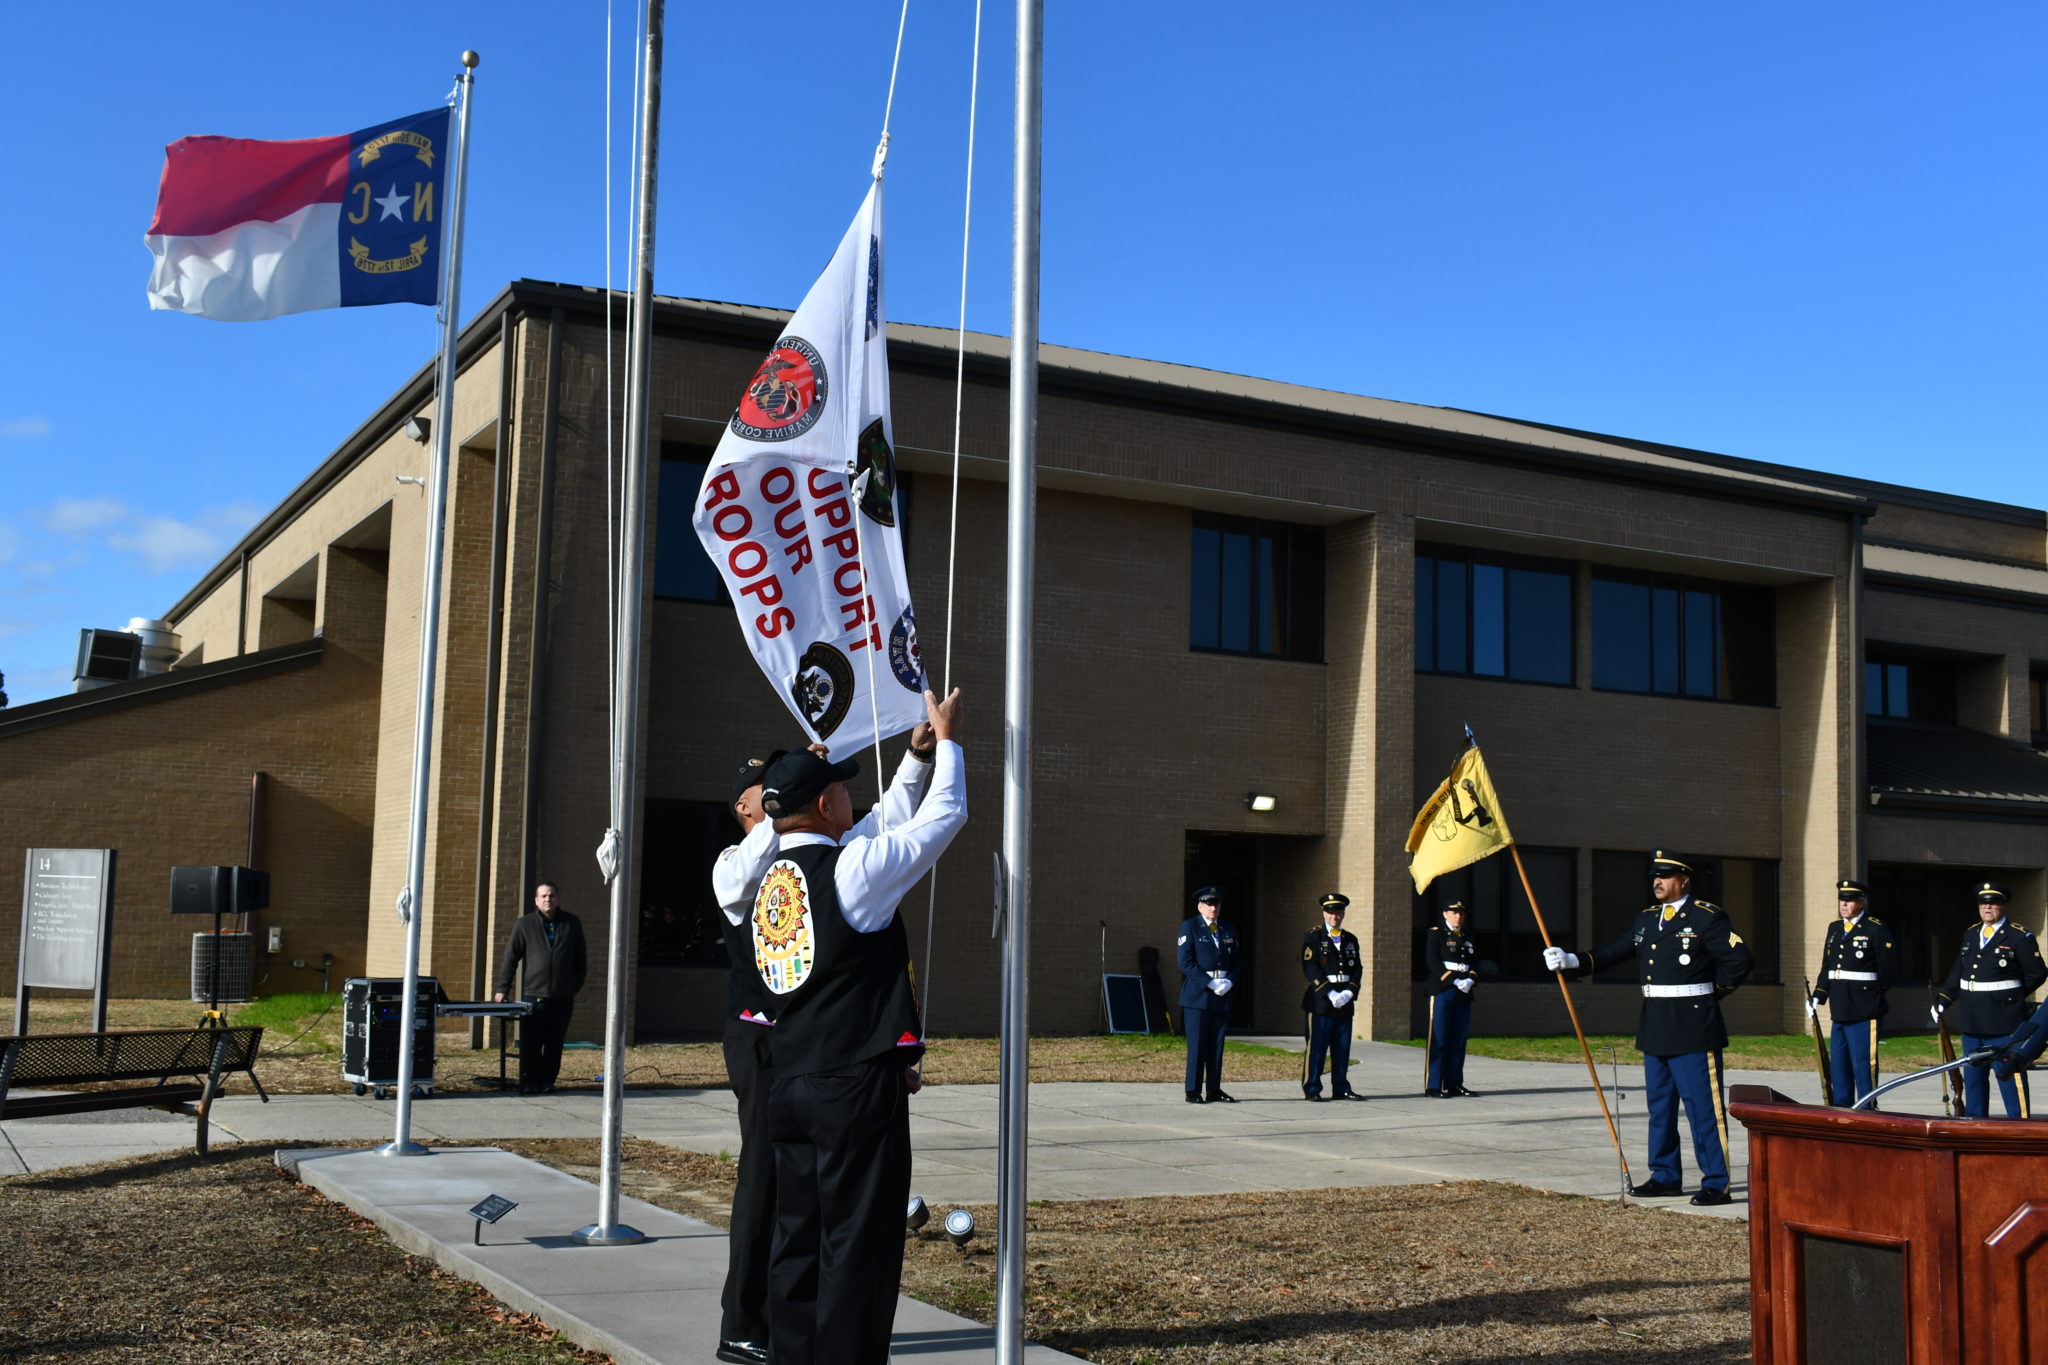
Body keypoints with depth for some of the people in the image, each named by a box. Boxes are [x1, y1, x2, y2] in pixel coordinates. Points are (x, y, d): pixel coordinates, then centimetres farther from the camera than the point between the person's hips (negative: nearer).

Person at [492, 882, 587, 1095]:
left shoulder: (572, 924, 9)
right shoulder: (524, 924, 4)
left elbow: (581, 959, 15)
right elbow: (510, 958, 4)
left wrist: (576, 986, 12)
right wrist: (503, 990, -1)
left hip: (563, 997, 2)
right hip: (533, 995, -2)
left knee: (555, 1043, 5)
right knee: (531, 1043, -3)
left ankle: (547, 1081, 14)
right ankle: (530, 1082, 5)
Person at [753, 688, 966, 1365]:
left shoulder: (768, 878, 10)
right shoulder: (850, 868, -12)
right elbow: (944, 816, 0)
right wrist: (947, 740, 15)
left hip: (791, 1087, 8)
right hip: (859, 1086, -8)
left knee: (798, 1239, 11)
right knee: (858, 1247, -4)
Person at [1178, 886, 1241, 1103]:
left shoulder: (1228, 930, 15)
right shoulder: (1189, 927, -1)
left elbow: (1236, 962, 16)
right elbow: (1185, 961, -9)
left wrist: (1229, 982, -5)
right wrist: (1209, 983, -15)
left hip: (1222, 996, 5)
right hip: (1197, 994, -5)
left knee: (1217, 1044, 7)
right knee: (1197, 1045, -5)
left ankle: (1214, 1090, 13)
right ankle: (1193, 1092, -1)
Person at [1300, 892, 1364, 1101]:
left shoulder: (1351, 940, 16)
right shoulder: (1312, 938, 0)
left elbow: (1357, 969, 11)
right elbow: (1310, 969, -9)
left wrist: (1349, 992, -7)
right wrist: (1330, 993, -16)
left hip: (1344, 1001, 5)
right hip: (1320, 1000, -5)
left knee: (1342, 1048, 8)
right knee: (1316, 1047, -4)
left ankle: (1341, 1088, 15)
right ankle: (1312, 1089, 1)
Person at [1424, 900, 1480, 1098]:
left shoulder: (1468, 938, 19)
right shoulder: (1436, 933, 0)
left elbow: (1475, 963, 14)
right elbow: (1433, 962, -10)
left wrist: (1470, 981, -6)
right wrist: (1455, 981, -17)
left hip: (1464, 993, 6)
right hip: (1442, 990, -6)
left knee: (1459, 1039, 8)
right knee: (1438, 1039, -6)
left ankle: (1454, 1084, 14)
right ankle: (1433, 1086, -5)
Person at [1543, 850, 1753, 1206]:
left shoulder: (1707, 917, -8)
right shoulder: (1647, 919, 14)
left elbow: (1740, 960, -11)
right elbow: (1615, 951, 10)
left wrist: (1712, 991, -4)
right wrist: (1571, 960, 0)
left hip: (1693, 1029, -8)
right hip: (1655, 1030, 8)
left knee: (1704, 1107, -5)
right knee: (1659, 1105, 13)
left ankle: (1717, 1183, 0)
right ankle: (1666, 1176, 23)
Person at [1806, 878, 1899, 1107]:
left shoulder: (1876, 929, -6)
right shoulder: (1834, 928, 15)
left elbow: (1889, 970, -5)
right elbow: (1826, 968, 18)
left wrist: (1870, 992, 3)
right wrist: (1817, 997, 8)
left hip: (1864, 1011, -7)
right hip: (1839, 1011, 7)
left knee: (1863, 1065, -4)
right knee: (1838, 1066, 11)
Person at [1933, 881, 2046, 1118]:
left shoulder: (2020, 937, -5)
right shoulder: (1970, 934, 13)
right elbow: (1957, 973, 15)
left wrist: (2009, 996, 0)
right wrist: (1942, 1002, 8)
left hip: (2003, 1022, -6)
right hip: (1972, 1019, 6)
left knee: (2010, 1074, -4)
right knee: (1973, 1076, 13)